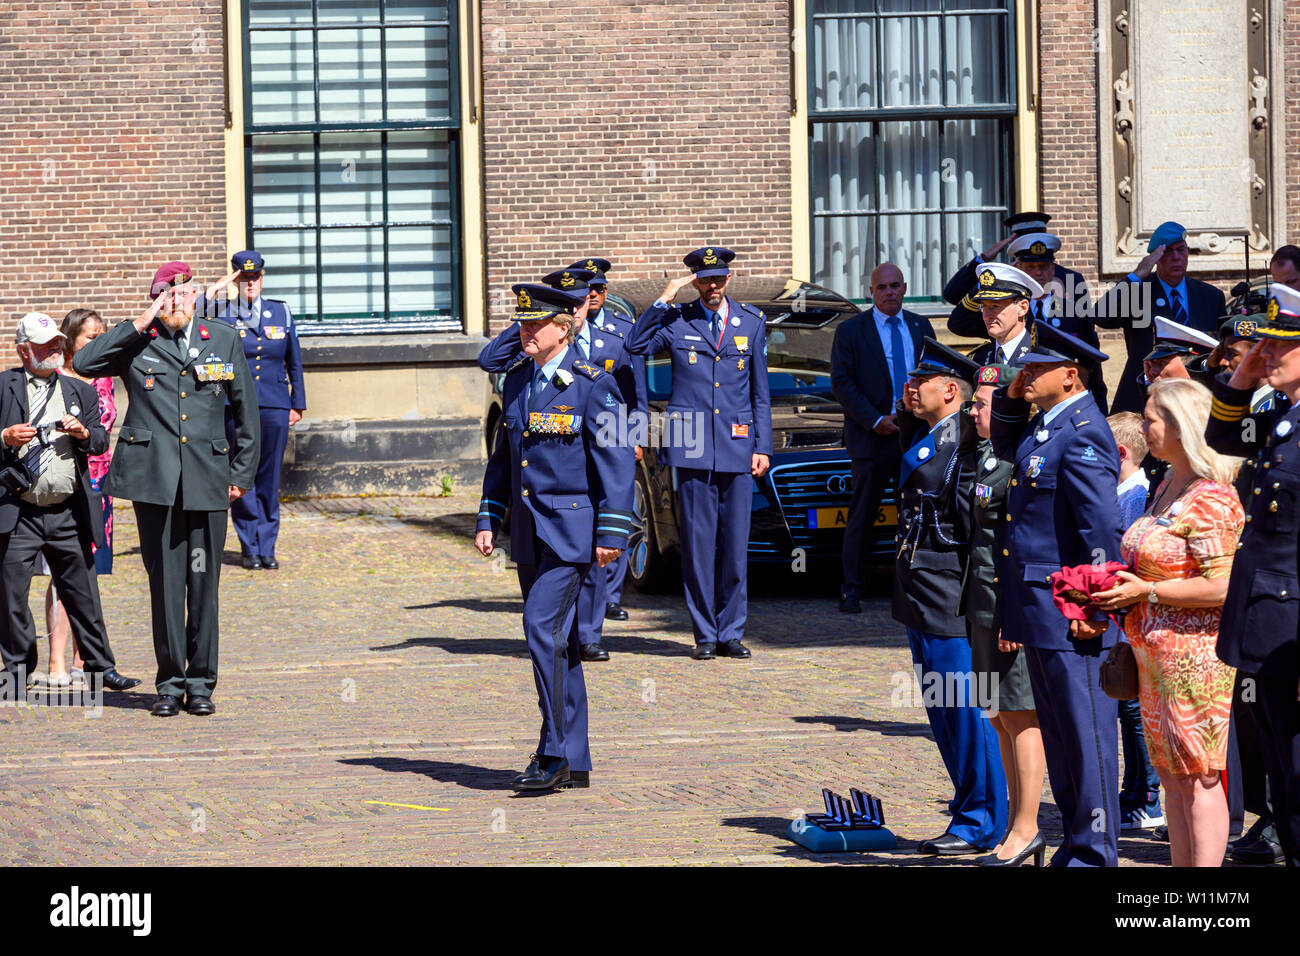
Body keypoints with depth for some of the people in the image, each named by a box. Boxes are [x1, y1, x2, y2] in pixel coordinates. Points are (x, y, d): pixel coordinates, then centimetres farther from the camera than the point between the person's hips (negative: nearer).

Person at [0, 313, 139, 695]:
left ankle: (100, 667, 15)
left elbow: (101, 441, 14)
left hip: (68, 514, 2)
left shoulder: (80, 391, 14)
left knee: (82, 592, 7)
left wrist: (84, 433, -6)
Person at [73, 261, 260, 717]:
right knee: (165, 582, 1)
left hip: (207, 479, 1)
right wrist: (140, 324, -10)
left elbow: (246, 410, 17)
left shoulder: (224, 340, 11)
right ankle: (170, 684, 9)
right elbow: (83, 362, -11)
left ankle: (201, 683, 11)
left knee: (204, 584, 2)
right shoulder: (137, 343, 6)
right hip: (154, 478, -1)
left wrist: (242, 472, 13)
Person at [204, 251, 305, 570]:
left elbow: (294, 361, 16)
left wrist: (298, 403, 14)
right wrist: (208, 297, -16)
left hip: (274, 407, 2)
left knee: (269, 480, 5)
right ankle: (250, 549, 8)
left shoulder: (281, 312, 9)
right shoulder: (222, 316, 2)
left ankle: (267, 548, 12)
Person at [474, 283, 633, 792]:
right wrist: (488, 519, 11)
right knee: (556, 642, 9)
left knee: (543, 626, -17)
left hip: (571, 529, -7)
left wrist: (611, 533, -15)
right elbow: (503, 457, 19)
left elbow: (616, 459, -11)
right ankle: (575, 763, 15)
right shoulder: (517, 382, 11)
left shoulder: (591, 384, -9)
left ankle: (556, 753, -11)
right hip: (530, 533, 7)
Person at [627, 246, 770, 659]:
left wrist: (762, 447, 8)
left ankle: (731, 632, 10)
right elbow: (636, 345, -11)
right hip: (693, 447, -2)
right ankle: (705, 635, 5)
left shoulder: (751, 322, 12)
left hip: (737, 446, 2)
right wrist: (665, 298, -11)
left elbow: (760, 391, 14)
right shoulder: (676, 322, 6)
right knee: (698, 543, -1)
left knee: (736, 543, 3)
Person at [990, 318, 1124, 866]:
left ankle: (1094, 852, 1)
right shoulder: (1044, 425, 11)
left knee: (1085, 733, -4)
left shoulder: (1081, 435, -18)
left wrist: (1096, 607, -21)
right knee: (1056, 731, 15)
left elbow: (1103, 528, -22)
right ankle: (1076, 841, 23)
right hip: (1040, 614, 10)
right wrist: (1011, 395, 15)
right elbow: (1004, 446, 34)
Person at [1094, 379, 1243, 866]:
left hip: (1194, 653, -10)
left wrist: (1146, 591, -17)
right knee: (1171, 773, 13)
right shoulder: (1167, 488, 13)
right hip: (1156, 652, 10)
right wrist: (1123, 592, 11)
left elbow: (1221, 587, -23)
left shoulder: (1209, 500, -17)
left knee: (1198, 775, -5)